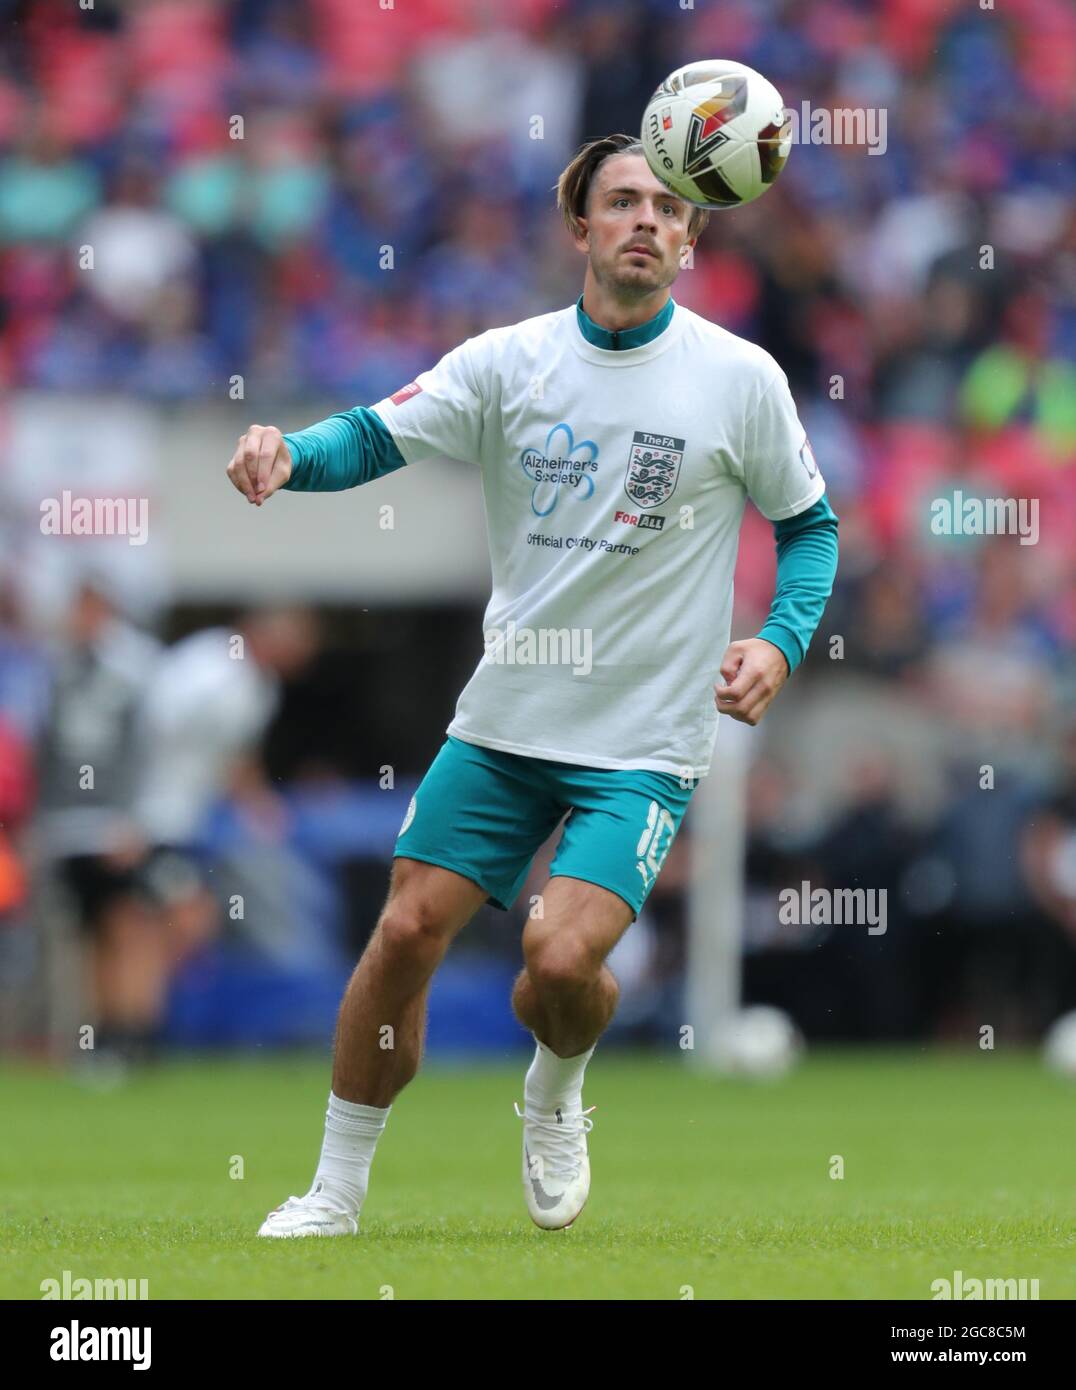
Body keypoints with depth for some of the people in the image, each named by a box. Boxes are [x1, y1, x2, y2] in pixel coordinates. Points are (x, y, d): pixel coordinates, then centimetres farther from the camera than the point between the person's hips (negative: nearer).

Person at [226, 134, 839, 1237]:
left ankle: (556, 1099, 17)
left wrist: (779, 642, -10)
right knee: (405, 934, -2)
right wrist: (290, 455, -29)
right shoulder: (511, 360, -2)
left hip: (644, 745, -2)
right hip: (504, 720, 3)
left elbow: (809, 523, 6)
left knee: (559, 962, -19)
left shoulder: (741, 379, -5)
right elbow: (376, 435, -7)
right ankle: (335, 1193, 14)